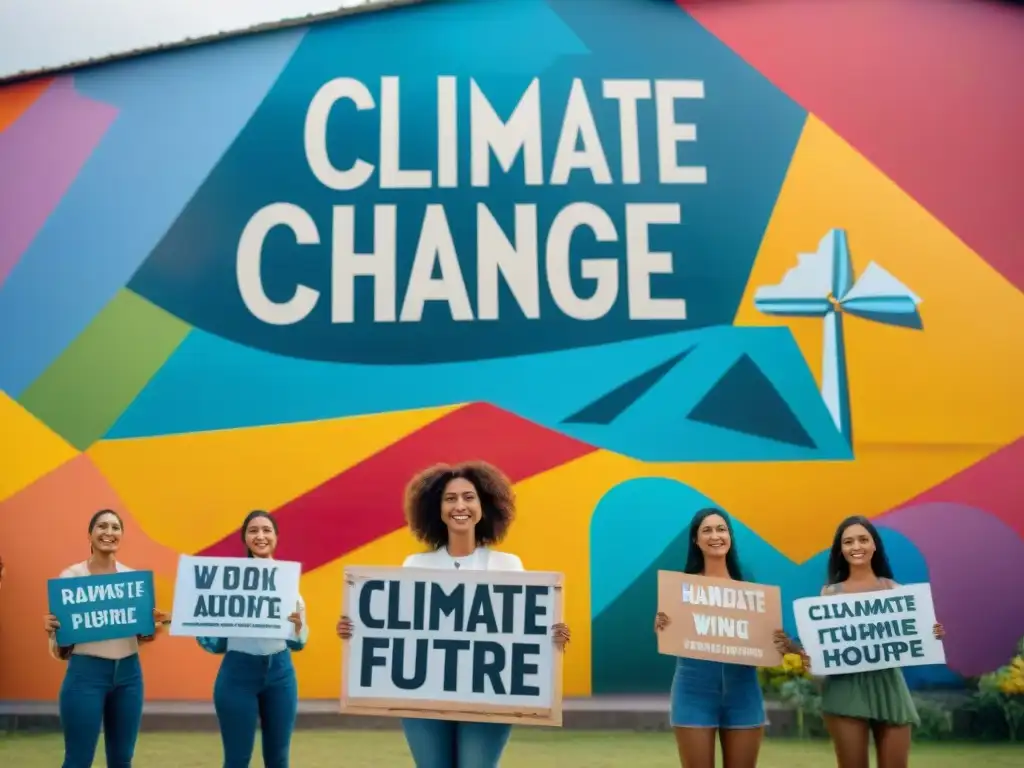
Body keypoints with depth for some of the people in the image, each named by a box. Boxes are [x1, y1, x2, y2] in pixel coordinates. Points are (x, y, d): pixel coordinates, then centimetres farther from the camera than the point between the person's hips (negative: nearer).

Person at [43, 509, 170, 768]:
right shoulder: (70, 576, -4)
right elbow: (60, 649, -1)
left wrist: (156, 625, -6)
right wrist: (52, 629, -22)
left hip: (128, 672, 4)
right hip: (86, 672, -4)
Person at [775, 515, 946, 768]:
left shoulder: (894, 589, 10)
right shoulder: (830, 592, 6)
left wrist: (931, 636, -8)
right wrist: (795, 648, -15)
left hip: (888, 685, 1)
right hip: (846, 687, -1)